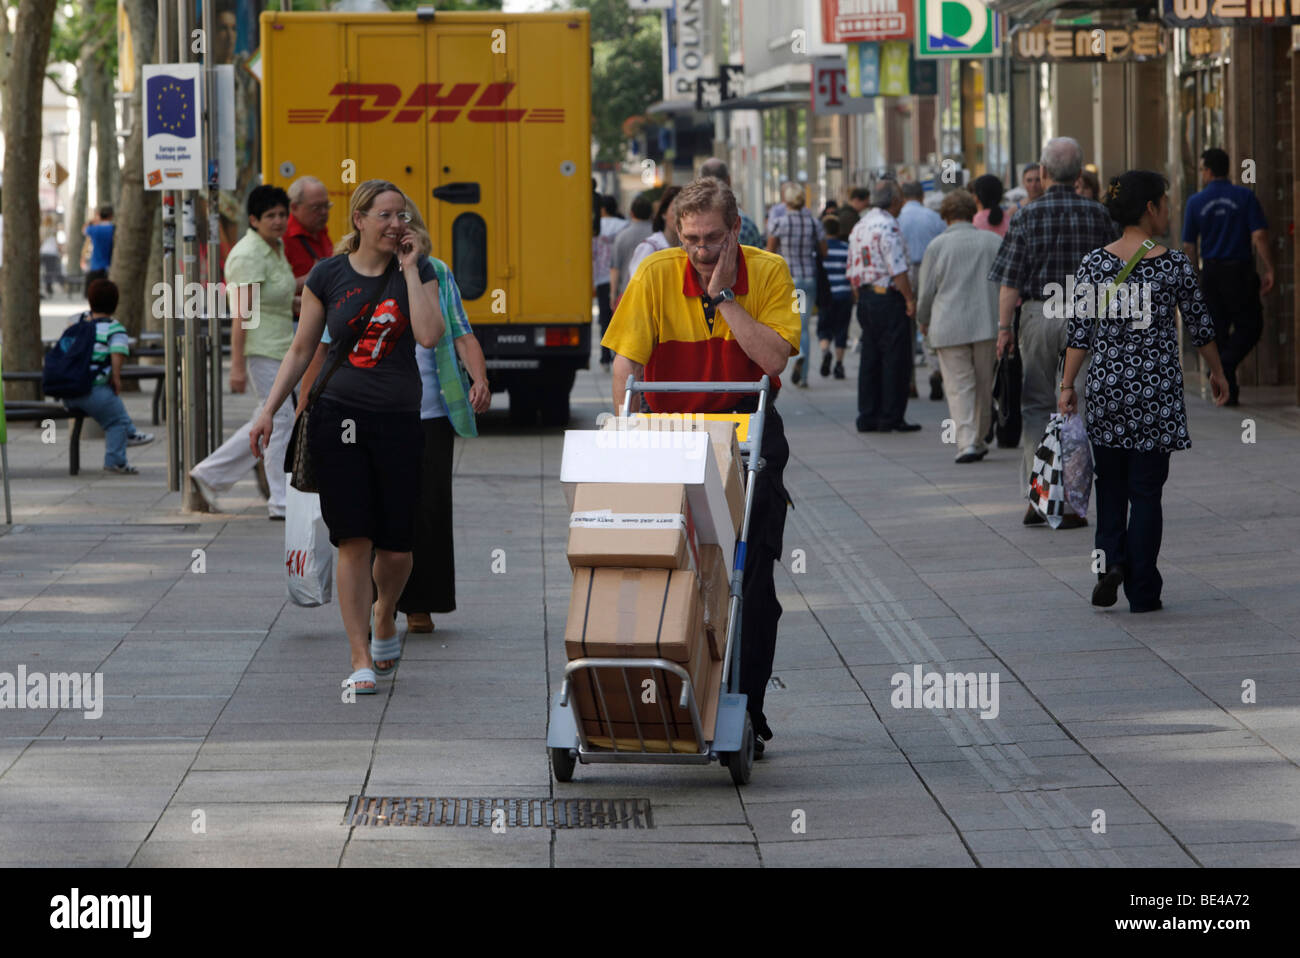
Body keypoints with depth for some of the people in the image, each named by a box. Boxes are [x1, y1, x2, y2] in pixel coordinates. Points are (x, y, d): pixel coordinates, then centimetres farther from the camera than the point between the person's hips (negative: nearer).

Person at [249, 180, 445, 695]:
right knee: (354, 541, -8)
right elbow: (301, 350, 9)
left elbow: (430, 336, -14)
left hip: (399, 420, 1)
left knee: (396, 547, 1)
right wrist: (269, 411, 2)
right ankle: (361, 661, -3)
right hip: (339, 416, -1)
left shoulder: (418, 272, 3)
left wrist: (408, 269, -10)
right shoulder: (327, 275, 4)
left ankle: (385, 619, 34)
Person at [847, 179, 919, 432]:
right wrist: (910, 299, -13)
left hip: (864, 297, 9)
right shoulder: (888, 227, -15)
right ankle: (891, 418, -2)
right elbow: (897, 269, -20)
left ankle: (867, 417, 12)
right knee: (895, 359, -3)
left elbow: (852, 269, 17)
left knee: (870, 358, 11)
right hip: (888, 298, -9)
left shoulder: (859, 227, 13)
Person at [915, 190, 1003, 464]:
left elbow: (927, 290, 0)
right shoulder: (993, 242, 5)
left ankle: (967, 442, -13)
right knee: (984, 384, 14)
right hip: (987, 323, 3)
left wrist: (923, 321, 17)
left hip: (949, 326, -3)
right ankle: (979, 439, 23)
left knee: (959, 385, -2)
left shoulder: (937, 245, -4)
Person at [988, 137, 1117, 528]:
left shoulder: (1027, 217, -4)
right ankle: (1070, 505, 3)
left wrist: (1003, 327, -1)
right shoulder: (1097, 215, 1)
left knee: (1036, 406, 10)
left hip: (1038, 316, -1)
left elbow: (1011, 281, -6)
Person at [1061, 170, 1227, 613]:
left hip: (1106, 385, 2)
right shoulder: (1175, 264, -7)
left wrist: (1067, 385, 4)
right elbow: (1200, 326, 2)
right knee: (1146, 488, 5)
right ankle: (1142, 590, 7)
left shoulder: (1093, 264, -3)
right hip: (1158, 389, -2)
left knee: (1110, 482, 17)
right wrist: (1217, 372, 17)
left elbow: (1080, 331, -4)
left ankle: (1111, 559, -4)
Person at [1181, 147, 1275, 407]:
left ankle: (1226, 390, 10)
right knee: (1249, 325, 8)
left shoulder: (1196, 202, 1)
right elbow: (1259, 236, -11)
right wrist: (1268, 271, -6)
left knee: (1218, 331, 11)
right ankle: (1225, 365, -15)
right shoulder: (1245, 197, -4)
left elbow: (1188, 246, 3)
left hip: (1210, 272, 2)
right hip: (1239, 271, -2)